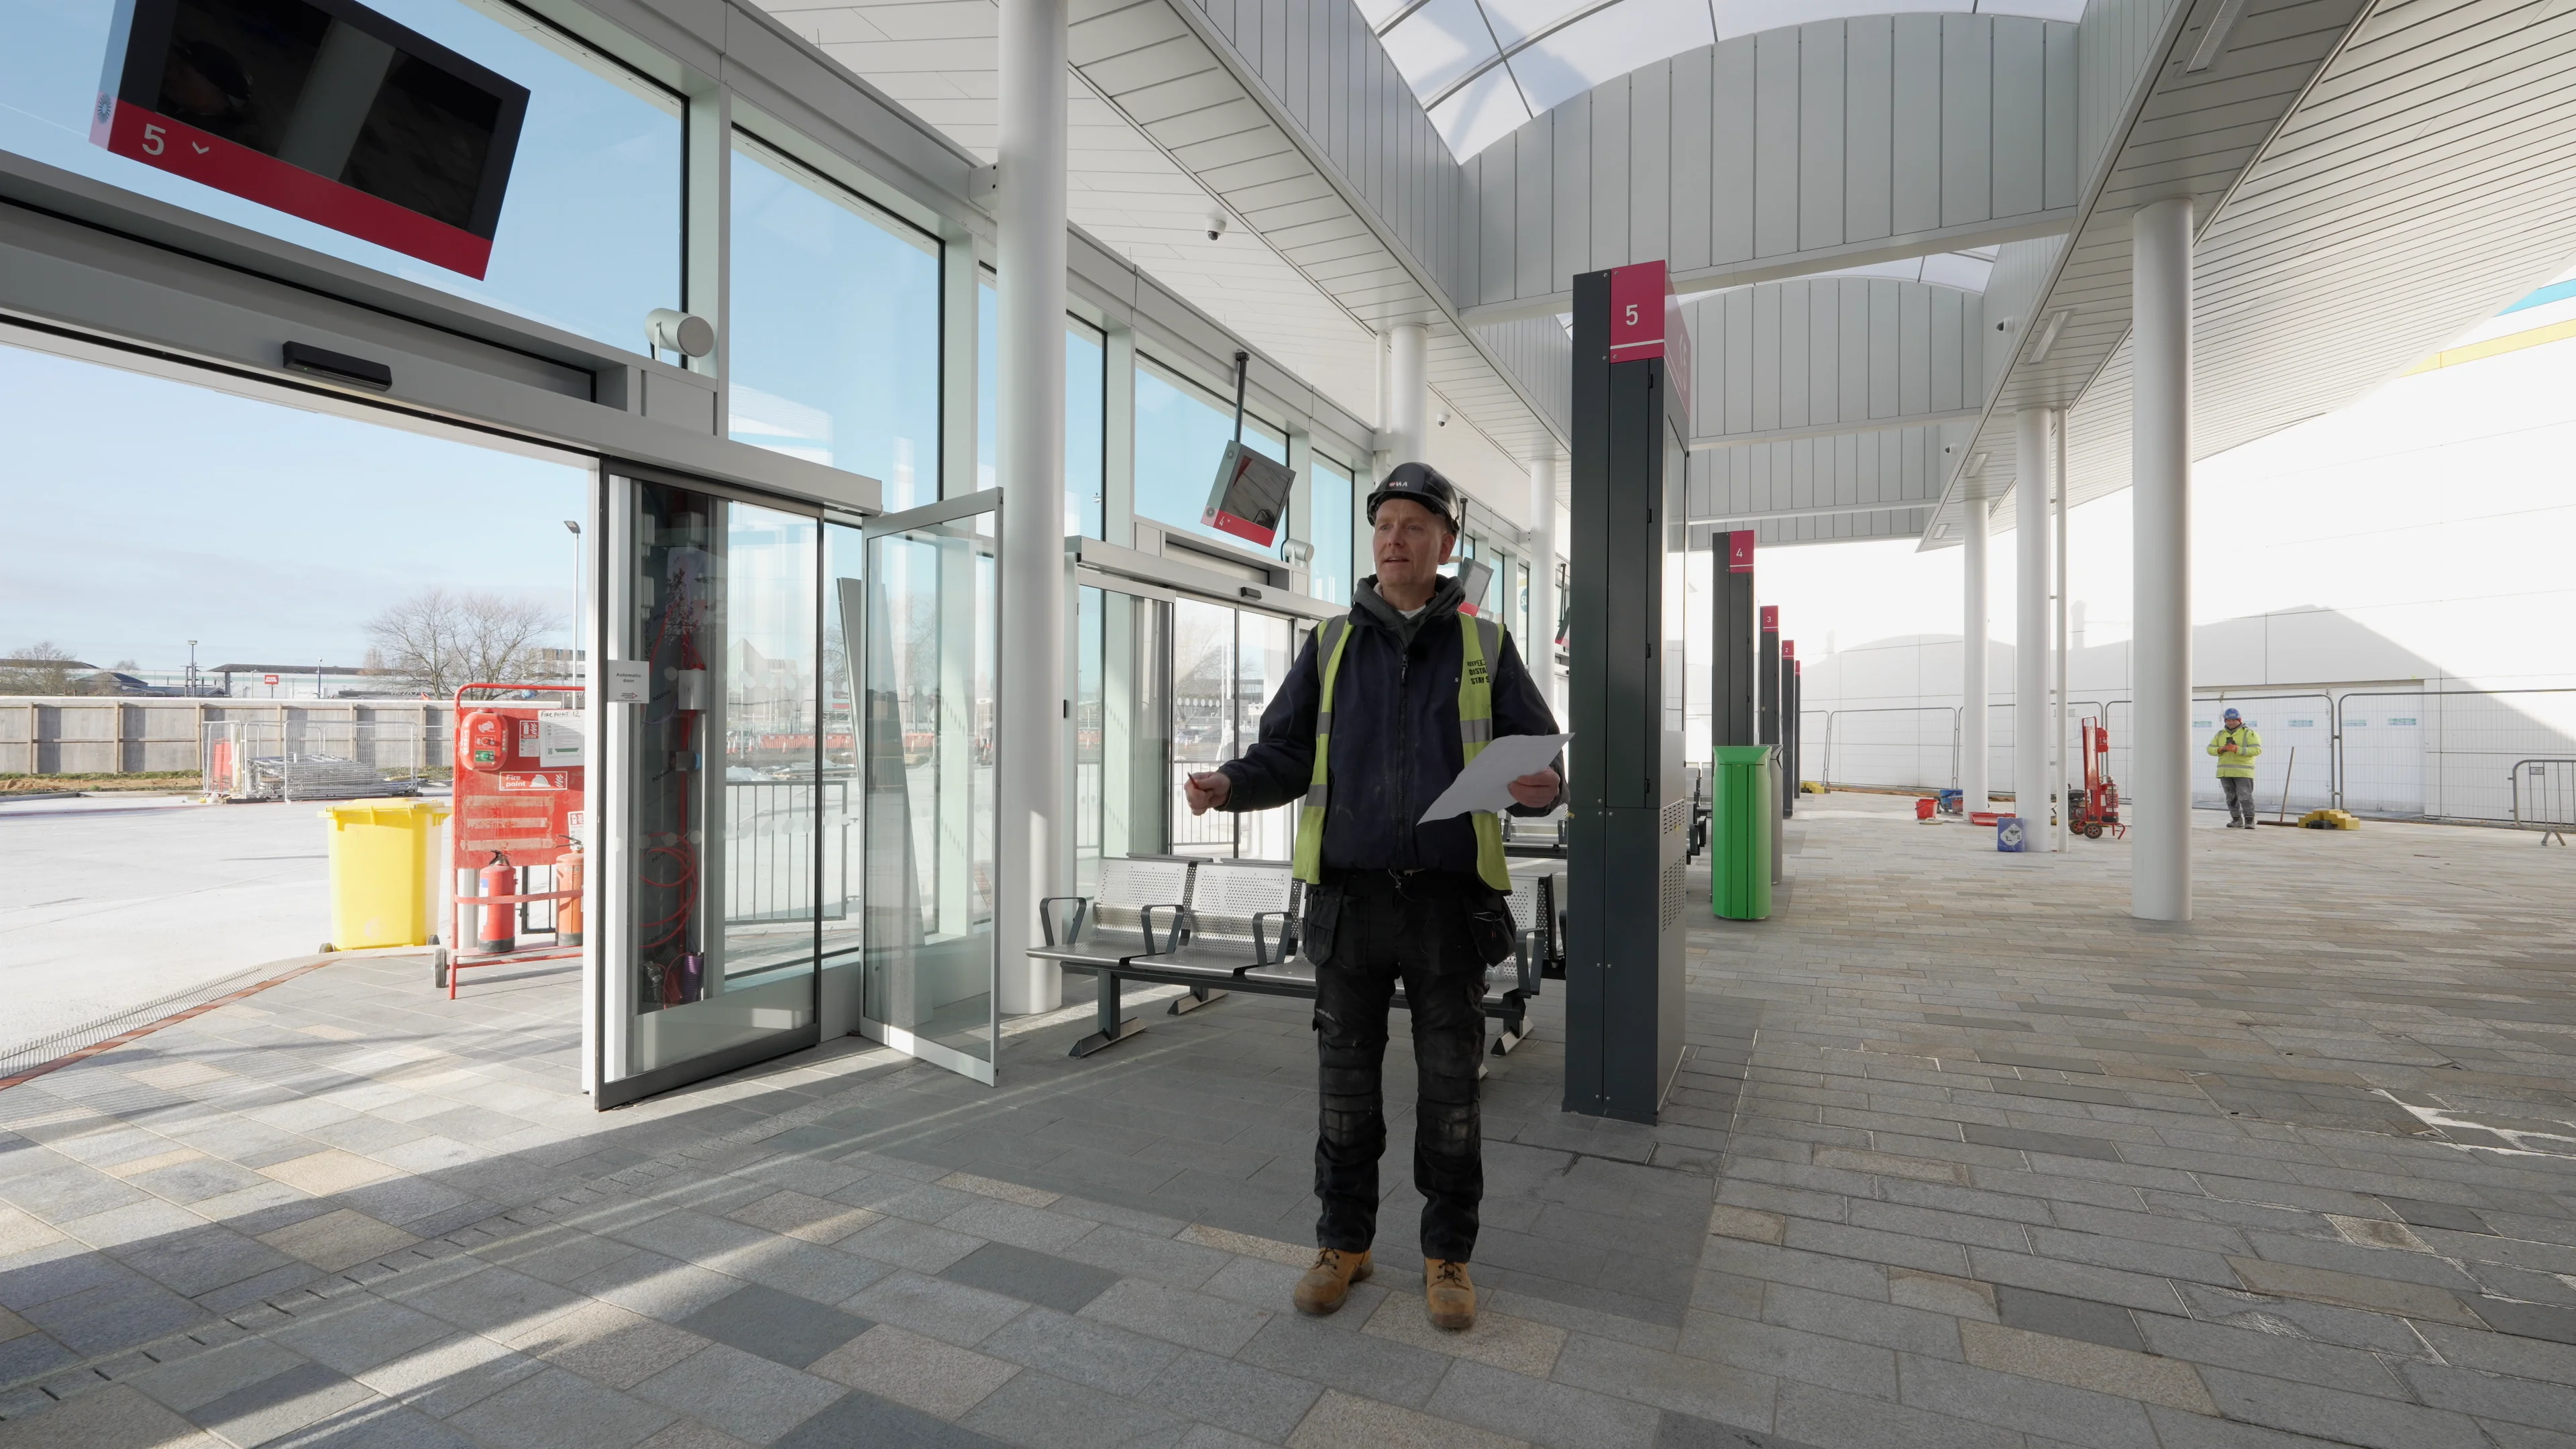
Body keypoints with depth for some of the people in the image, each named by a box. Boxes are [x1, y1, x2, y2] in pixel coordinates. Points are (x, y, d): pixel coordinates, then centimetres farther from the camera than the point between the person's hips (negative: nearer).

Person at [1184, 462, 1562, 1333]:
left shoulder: (1484, 646, 5)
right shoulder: (1333, 645, 8)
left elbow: (1537, 757, 2)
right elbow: (1286, 756, 6)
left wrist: (1540, 789, -22)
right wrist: (1229, 785, -15)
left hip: (1449, 903, -1)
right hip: (1349, 901, 1)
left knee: (1450, 1088, 8)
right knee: (1345, 1083, 10)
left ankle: (1447, 1254, 26)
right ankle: (1344, 1243, 28)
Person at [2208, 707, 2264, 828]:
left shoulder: (2249, 733, -2)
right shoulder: (2220, 734, 14)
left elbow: (2257, 749, -12)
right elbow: (2210, 748, 11)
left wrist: (2237, 749, -23)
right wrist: (2220, 750, -10)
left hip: (2243, 771, -5)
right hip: (2225, 772, 5)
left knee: (2245, 796, -10)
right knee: (2231, 797, 9)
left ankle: (2249, 821, -8)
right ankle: (2237, 820, 15)